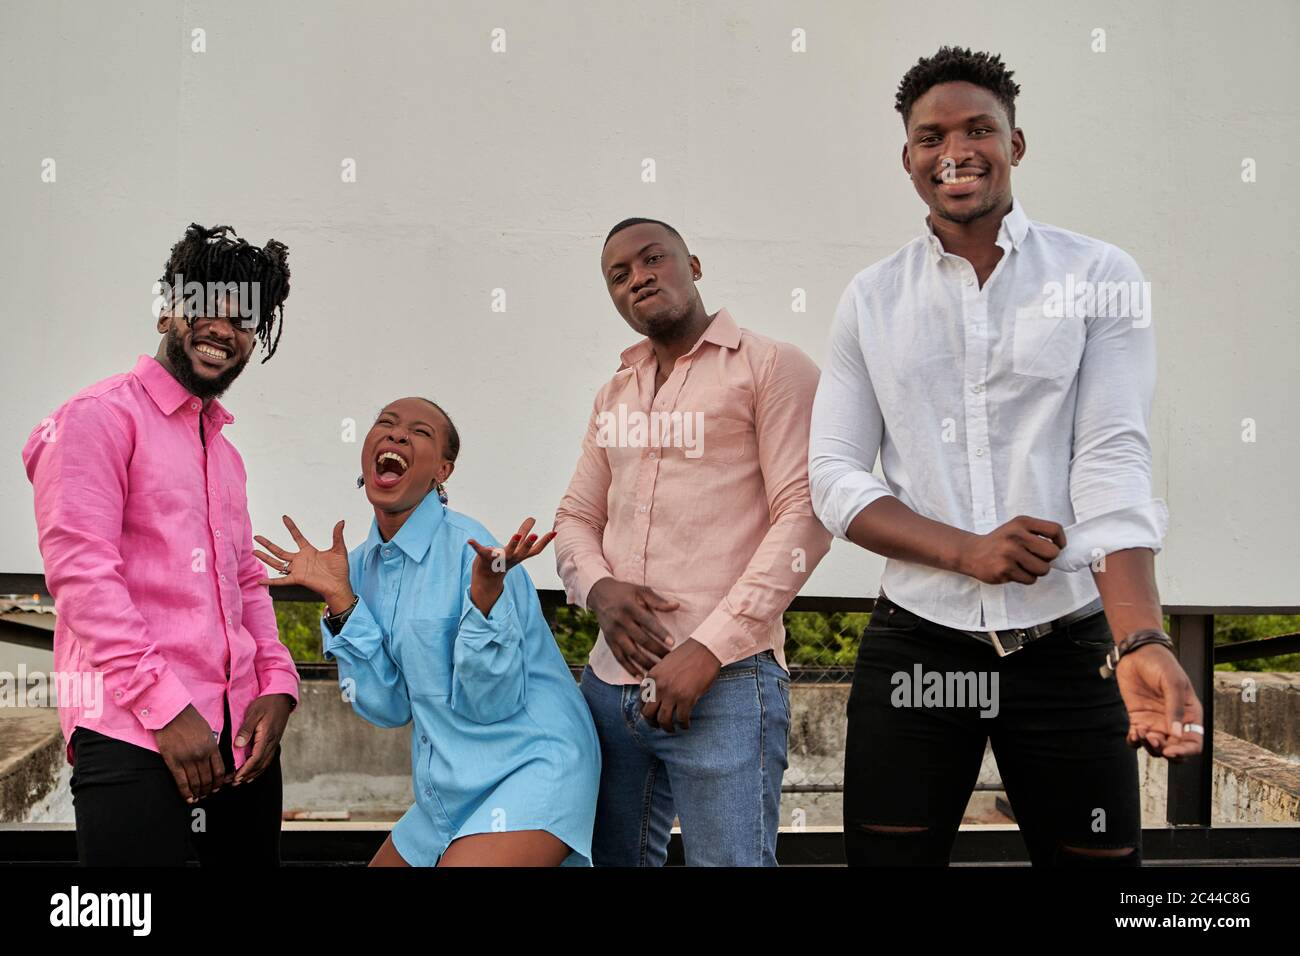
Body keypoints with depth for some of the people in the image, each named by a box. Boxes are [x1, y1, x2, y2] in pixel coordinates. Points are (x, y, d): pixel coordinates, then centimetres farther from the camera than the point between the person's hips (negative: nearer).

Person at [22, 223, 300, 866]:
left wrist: (277, 685, 4)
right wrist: (164, 705, -16)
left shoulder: (223, 449, 22)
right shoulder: (99, 416, -2)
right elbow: (80, 570, -12)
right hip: (133, 733, -7)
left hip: (242, 732, 7)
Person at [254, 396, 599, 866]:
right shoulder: (361, 565, 4)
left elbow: (487, 704, -17)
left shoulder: (468, 547, -16)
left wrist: (485, 591, -29)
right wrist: (340, 598, -7)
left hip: (533, 767, -7)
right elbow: (389, 707, -1)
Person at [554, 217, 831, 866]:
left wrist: (710, 647, -16)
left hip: (726, 682, -6)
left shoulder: (772, 367, -1)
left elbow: (804, 516, -10)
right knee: (610, 858, 14)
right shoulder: (614, 395, 19)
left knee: (729, 858, -5)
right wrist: (598, 588, -4)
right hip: (610, 681, 6)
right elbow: (575, 518, 19)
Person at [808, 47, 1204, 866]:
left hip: (1069, 647, -1)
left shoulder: (1102, 277, 0)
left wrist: (1141, 640, -24)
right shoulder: (872, 300, 5)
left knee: (1099, 854, 8)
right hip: (915, 645, 1)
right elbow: (834, 478, 1)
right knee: (889, 854, 9)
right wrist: (967, 551, -15)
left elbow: (1114, 462, -10)